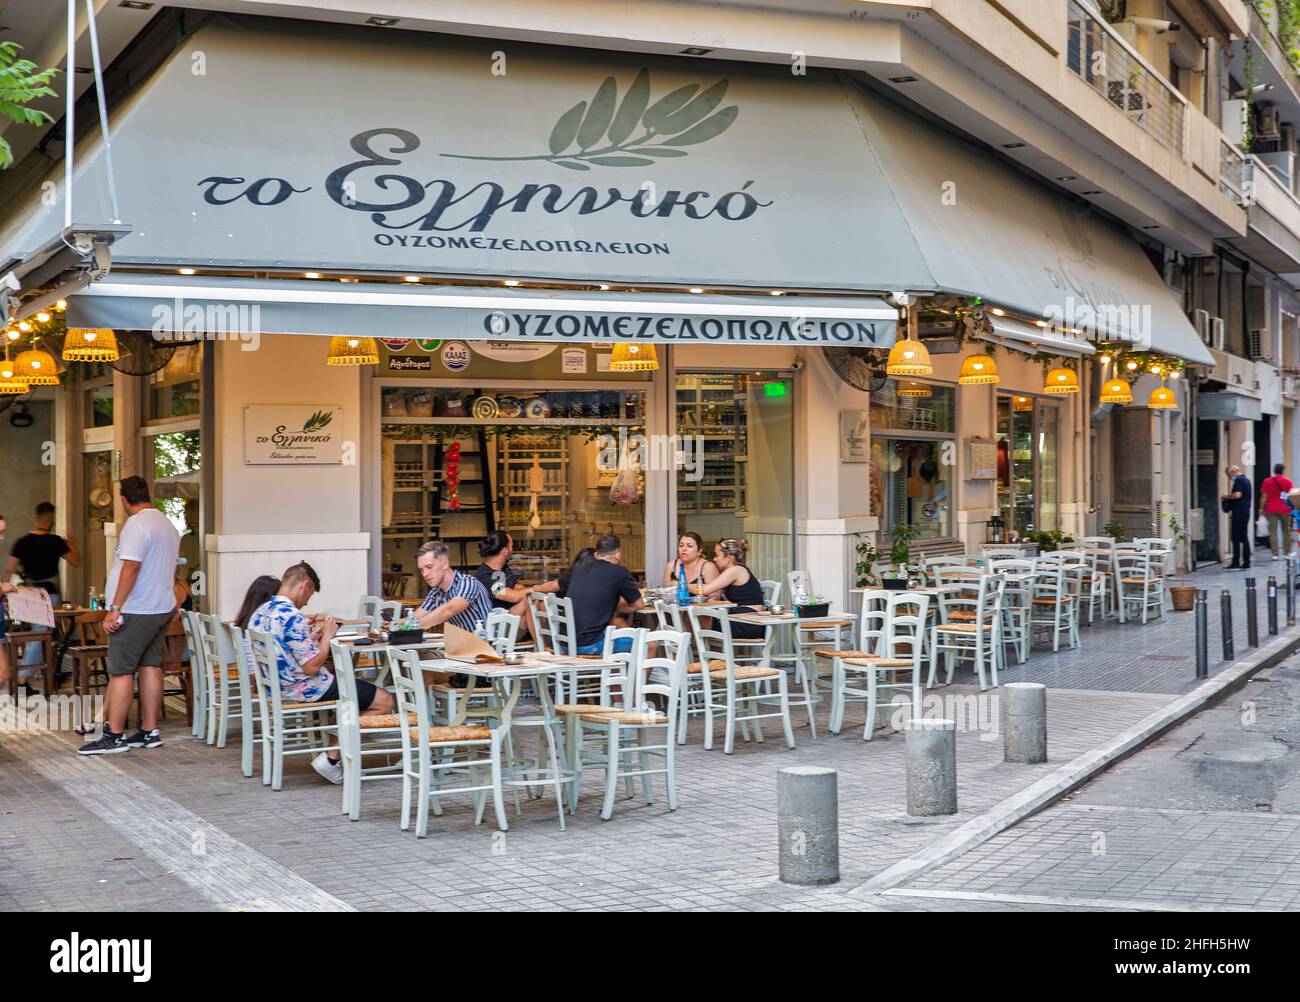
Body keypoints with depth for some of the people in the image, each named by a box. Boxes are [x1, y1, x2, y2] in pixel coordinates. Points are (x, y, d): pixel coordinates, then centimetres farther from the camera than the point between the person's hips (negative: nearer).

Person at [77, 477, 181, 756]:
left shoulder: (136, 525, -15)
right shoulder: (168, 524, 15)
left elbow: (131, 567, -22)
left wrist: (114, 608, -22)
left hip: (136, 611, -9)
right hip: (162, 608, 9)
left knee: (121, 671, -5)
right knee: (150, 666, 10)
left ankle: (114, 736, -4)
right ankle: (149, 732, 12)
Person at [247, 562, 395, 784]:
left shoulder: (260, 613, 6)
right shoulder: (292, 617, -23)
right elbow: (312, 667, -23)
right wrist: (327, 635, -10)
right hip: (303, 690, -10)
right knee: (385, 701, -6)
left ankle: (333, 755, 20)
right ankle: (331, 757, -4)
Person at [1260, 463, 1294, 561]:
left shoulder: (1267, 481, 3)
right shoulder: (1287, 481, 0)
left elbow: (1264, 497, 0)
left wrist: (1262, 509, 3)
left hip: (1271, 509, 0)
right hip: (1285, 509, 0)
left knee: (1273, 531, -1)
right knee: (1286, 531, 11)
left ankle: (1275, 554, -7)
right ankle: (1286, 552, 10)